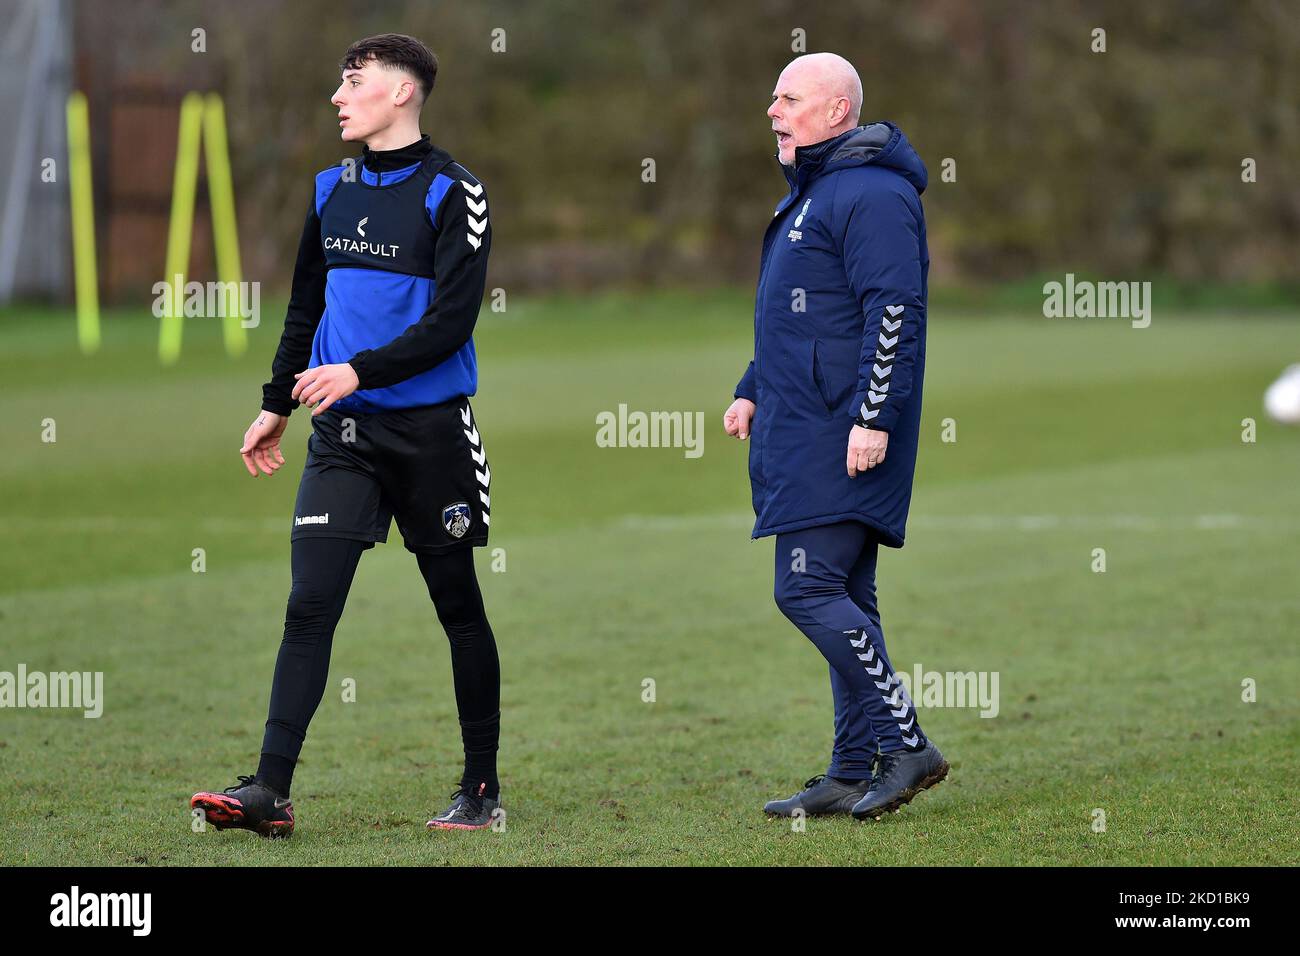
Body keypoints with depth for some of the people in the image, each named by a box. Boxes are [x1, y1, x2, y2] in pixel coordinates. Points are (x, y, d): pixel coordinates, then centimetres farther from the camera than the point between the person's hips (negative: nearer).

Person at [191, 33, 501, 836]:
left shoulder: (450, 192, -8)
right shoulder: (333, 189, 11)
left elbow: (452, 320, -16)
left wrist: (359, 371, -24)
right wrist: (277, 404, 24)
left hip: (431, 429, -5)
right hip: (344, 434, 5)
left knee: (458, 605, 7)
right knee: (310, 604, -7)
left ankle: (483, 786, 18)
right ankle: (271, 791, -12)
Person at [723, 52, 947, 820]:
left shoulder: (871, 196, -14)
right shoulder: (813, 193, 19)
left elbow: (894, 312, -21)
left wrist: (871, 418, -25)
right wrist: (754, 390, 25)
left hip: (841, 438, -11)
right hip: (806, 433, 11)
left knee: (809, 589, -14)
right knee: (841, 598, 11)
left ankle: (906, 744, -9)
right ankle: (852, 775, 14)